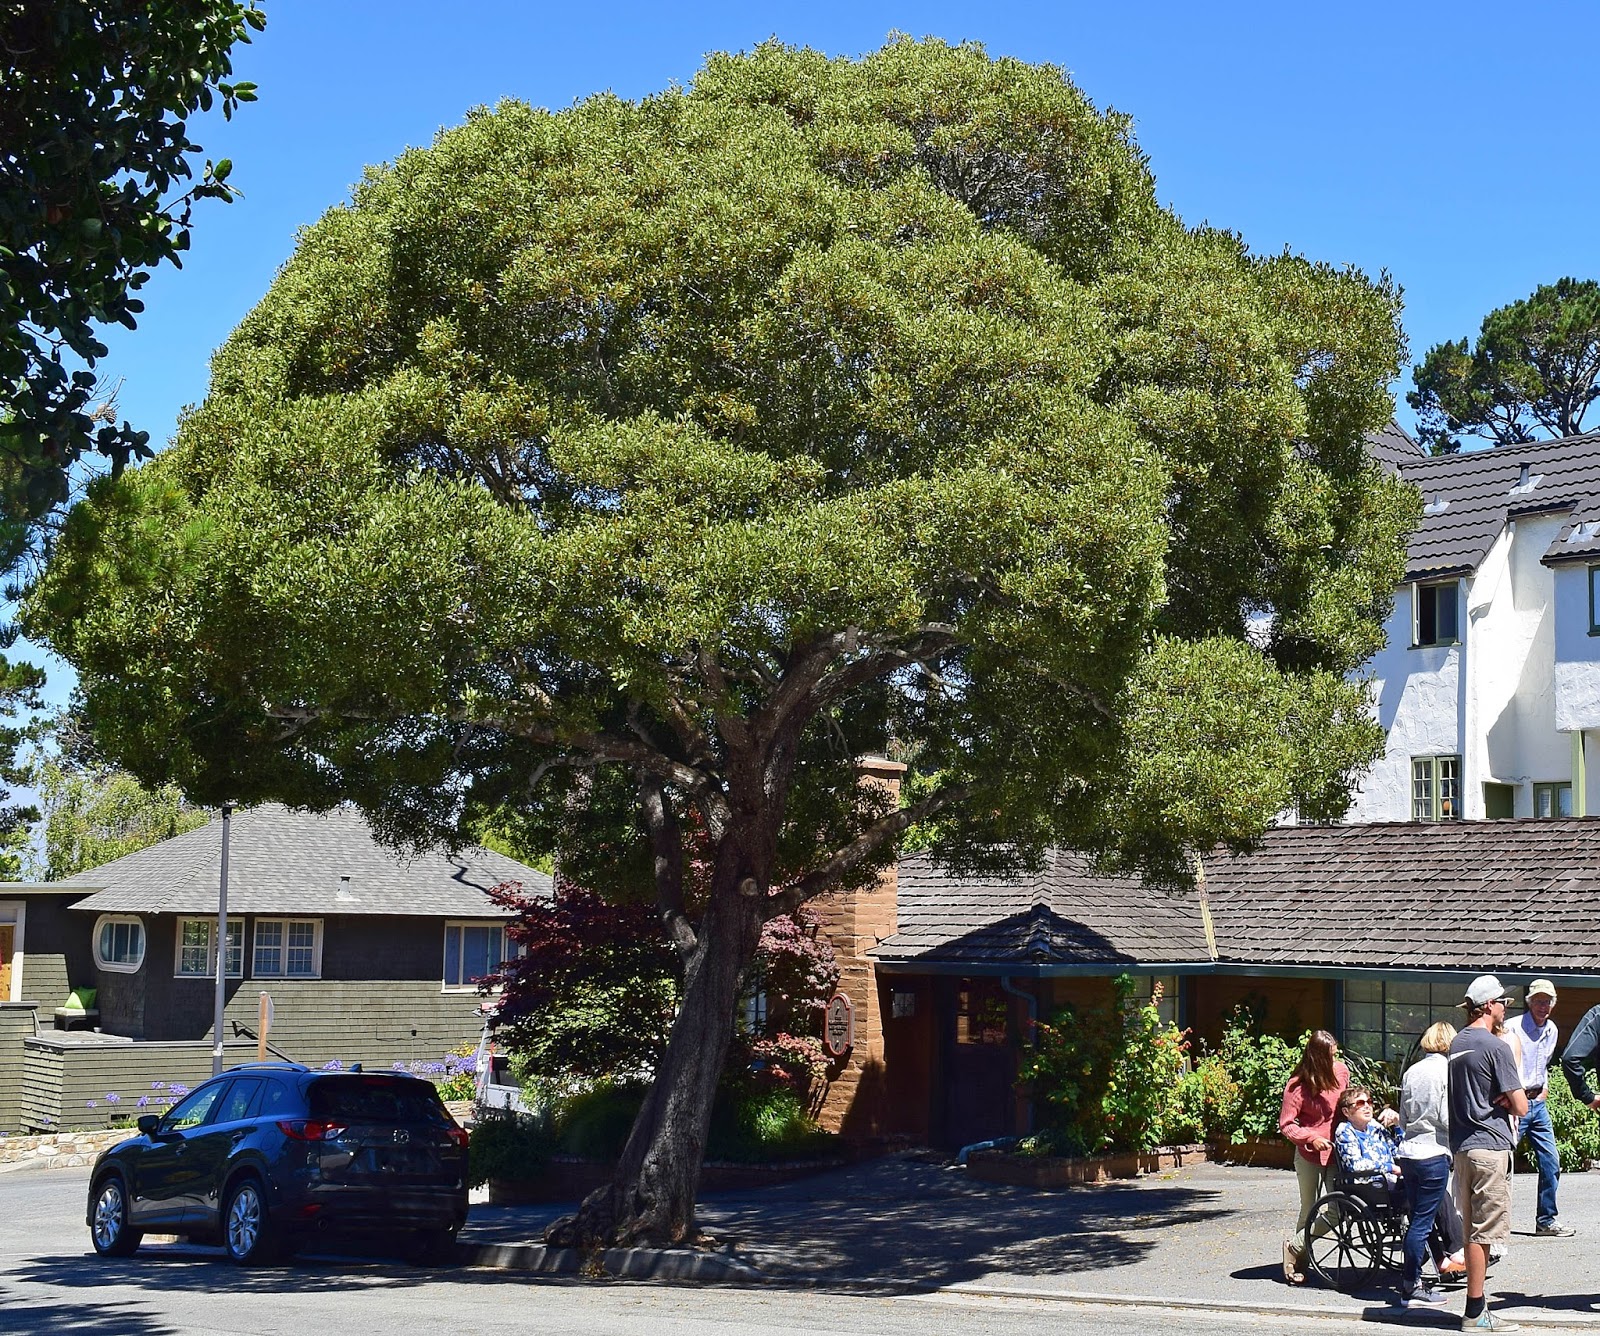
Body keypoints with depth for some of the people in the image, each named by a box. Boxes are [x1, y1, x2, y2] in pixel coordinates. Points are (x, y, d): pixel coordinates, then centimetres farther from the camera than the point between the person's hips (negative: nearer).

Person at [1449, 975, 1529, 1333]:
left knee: (1472, 1229, 13)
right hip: (1489, 1146, -8)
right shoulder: (1496, 1047, -13)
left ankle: (1477, 1305, 19)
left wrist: (1499, 1100, 5)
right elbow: (1520, 1107, -13)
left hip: (1461, 1145, 9)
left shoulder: (1457, 1044, 14)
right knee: (1482, 1232, -5)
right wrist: (1509, 1101, 8)